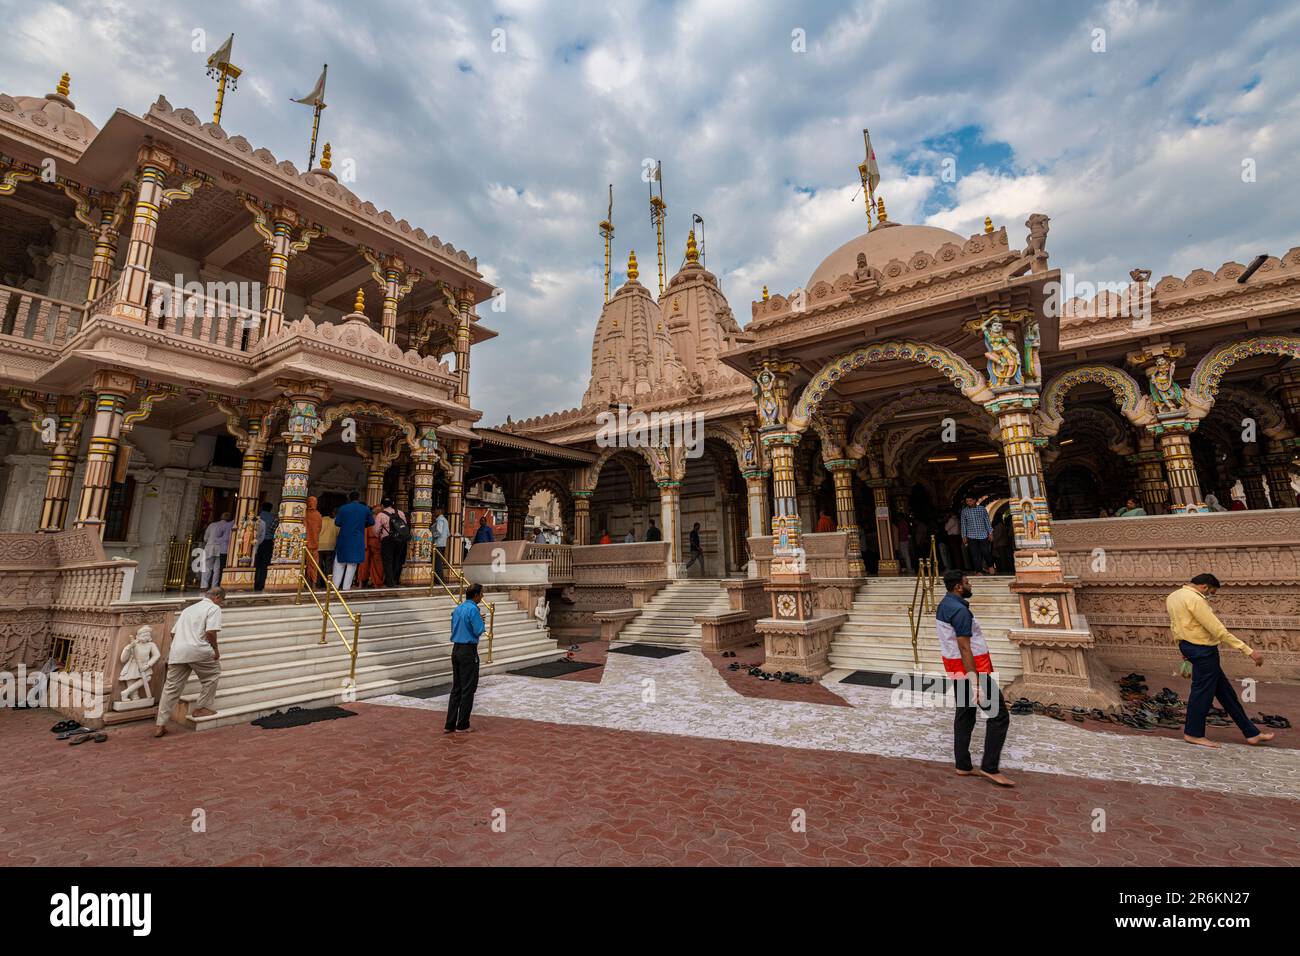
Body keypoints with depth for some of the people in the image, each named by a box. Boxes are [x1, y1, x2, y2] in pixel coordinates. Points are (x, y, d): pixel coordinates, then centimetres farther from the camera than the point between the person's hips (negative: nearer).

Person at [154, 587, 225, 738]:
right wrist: (216, 649, -1)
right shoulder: (214, 608, 0)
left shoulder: (189, 608, 26)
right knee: (212, 675, 17)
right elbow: (210, 631, -13)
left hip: (176, 652, 7)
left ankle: (159, 725, 13)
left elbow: (173, 632, 26)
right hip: (198, 651, -7)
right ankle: (201, 708, 21)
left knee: (171, 688, 10)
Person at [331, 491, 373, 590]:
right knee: (352, 565, 6)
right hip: (357, 541, 0)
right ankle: (346, 587, 6)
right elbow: (371, 522, 8)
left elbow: (337, 522, 0)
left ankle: (335, 585, 13)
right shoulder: (365, 509, 0)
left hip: (344, 539, 0)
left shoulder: (343, 508, -3)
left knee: (339, 563, 13)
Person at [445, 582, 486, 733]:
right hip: (468, 651, -8)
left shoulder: (457, 608, 11)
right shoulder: (473, 609, -16)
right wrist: (480, 620, 1)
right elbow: (479, 631, -18)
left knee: (456, 688, 12)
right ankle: (462, 725, 8)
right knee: (468, 689, 2)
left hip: (456, 650, 8)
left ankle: (450, 724, 14)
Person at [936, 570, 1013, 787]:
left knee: (965, 716, 14)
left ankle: (963, 766, 20)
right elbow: (965, 649, -24)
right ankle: (990, 767, 3)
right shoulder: (960, 610, -22)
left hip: (956, 669, 10)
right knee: (999, 715, 0)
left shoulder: (944, 606, 10)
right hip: (970, 669, -10)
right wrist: (976, 684, -23)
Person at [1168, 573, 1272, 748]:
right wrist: (1248, 650, -19)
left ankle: (1251, 733, 24)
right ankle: (1193, 733, 11)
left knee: (1225, 691, 16)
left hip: (1189, 646, 10)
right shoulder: (1195, 599, -19)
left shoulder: (1172, 597, 12)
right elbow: (1218, 630, -22)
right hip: (1203, 650, -10)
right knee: (1202, 690, 1)